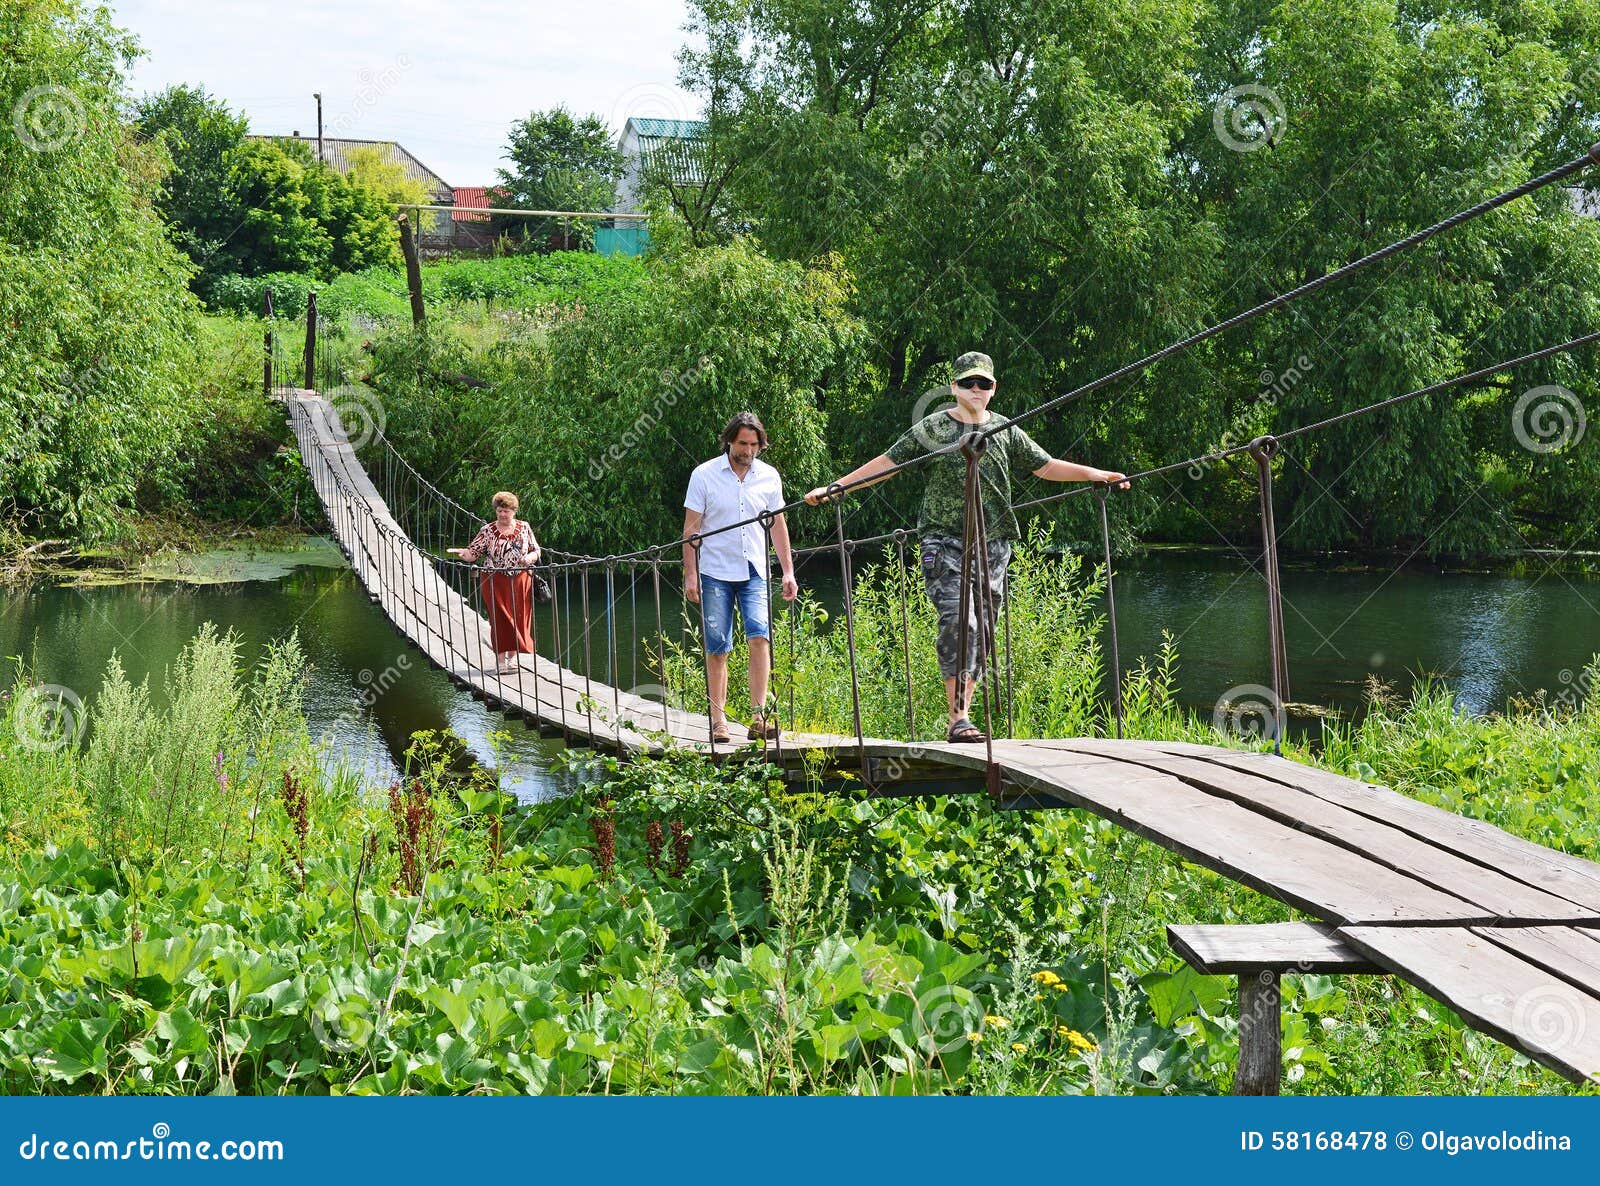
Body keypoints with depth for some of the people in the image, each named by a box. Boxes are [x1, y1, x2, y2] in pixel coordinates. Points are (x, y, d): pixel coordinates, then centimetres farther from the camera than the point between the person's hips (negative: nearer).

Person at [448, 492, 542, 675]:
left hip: (520, 581, 2)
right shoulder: (488, 531, -1)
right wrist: (460, 552, -22)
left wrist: (530, 557, -11)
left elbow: (536, 551, 10)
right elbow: (473, 553, -3)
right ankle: (500, 660, 0)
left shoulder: (524, 528, 5)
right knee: (500, 619, -4)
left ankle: (512, 656, 17)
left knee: (518, 618, 5)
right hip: (494, 582, -2)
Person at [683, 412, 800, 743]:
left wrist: (788, 571, 12)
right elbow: (691, 528, 0)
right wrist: (690, 574, -6)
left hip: (755, 573, 2)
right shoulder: (704, 475, -1)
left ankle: (758, 716, -17)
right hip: (715, 573, -2)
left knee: (760, 636, -16)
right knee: (717, 648, -2)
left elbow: (778, 525, 15)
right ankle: (718, 721, 5)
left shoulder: (769, 476, 7)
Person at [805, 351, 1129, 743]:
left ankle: (962, 718, 12)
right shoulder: (932, 429, 2)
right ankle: (958, 720, -20)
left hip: (993, 545, 5)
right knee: (959, 622, -19)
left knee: (981, 631, 5)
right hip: (945, 542, -5)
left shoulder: (1006, 431, 12)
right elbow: (887, 463, 3)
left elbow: (1046, 467, 18)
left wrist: (1096, 474, 10)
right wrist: (834, 487, -2)